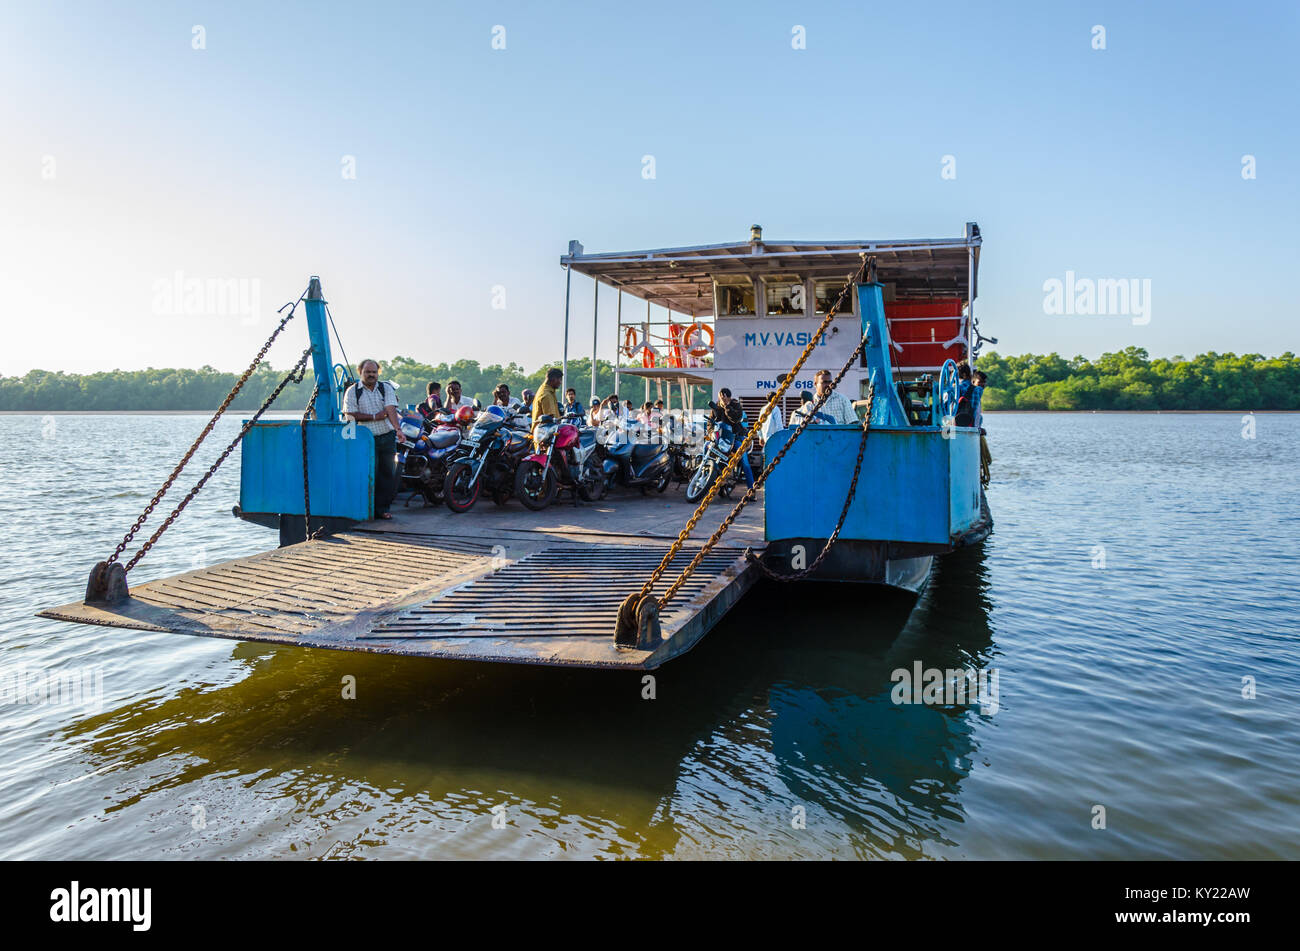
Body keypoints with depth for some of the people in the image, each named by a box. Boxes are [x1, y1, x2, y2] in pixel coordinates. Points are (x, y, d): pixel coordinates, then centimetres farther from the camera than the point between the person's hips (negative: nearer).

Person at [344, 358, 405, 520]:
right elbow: (351, 415, -6)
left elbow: (391, 409, -9)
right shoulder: (352, 391, 2)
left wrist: (398, 429, -24)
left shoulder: (386, 388, 6)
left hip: (387, 438, 3)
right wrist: (374, 417, -12)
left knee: (389, 474, 3)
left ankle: (383, 508, 14)